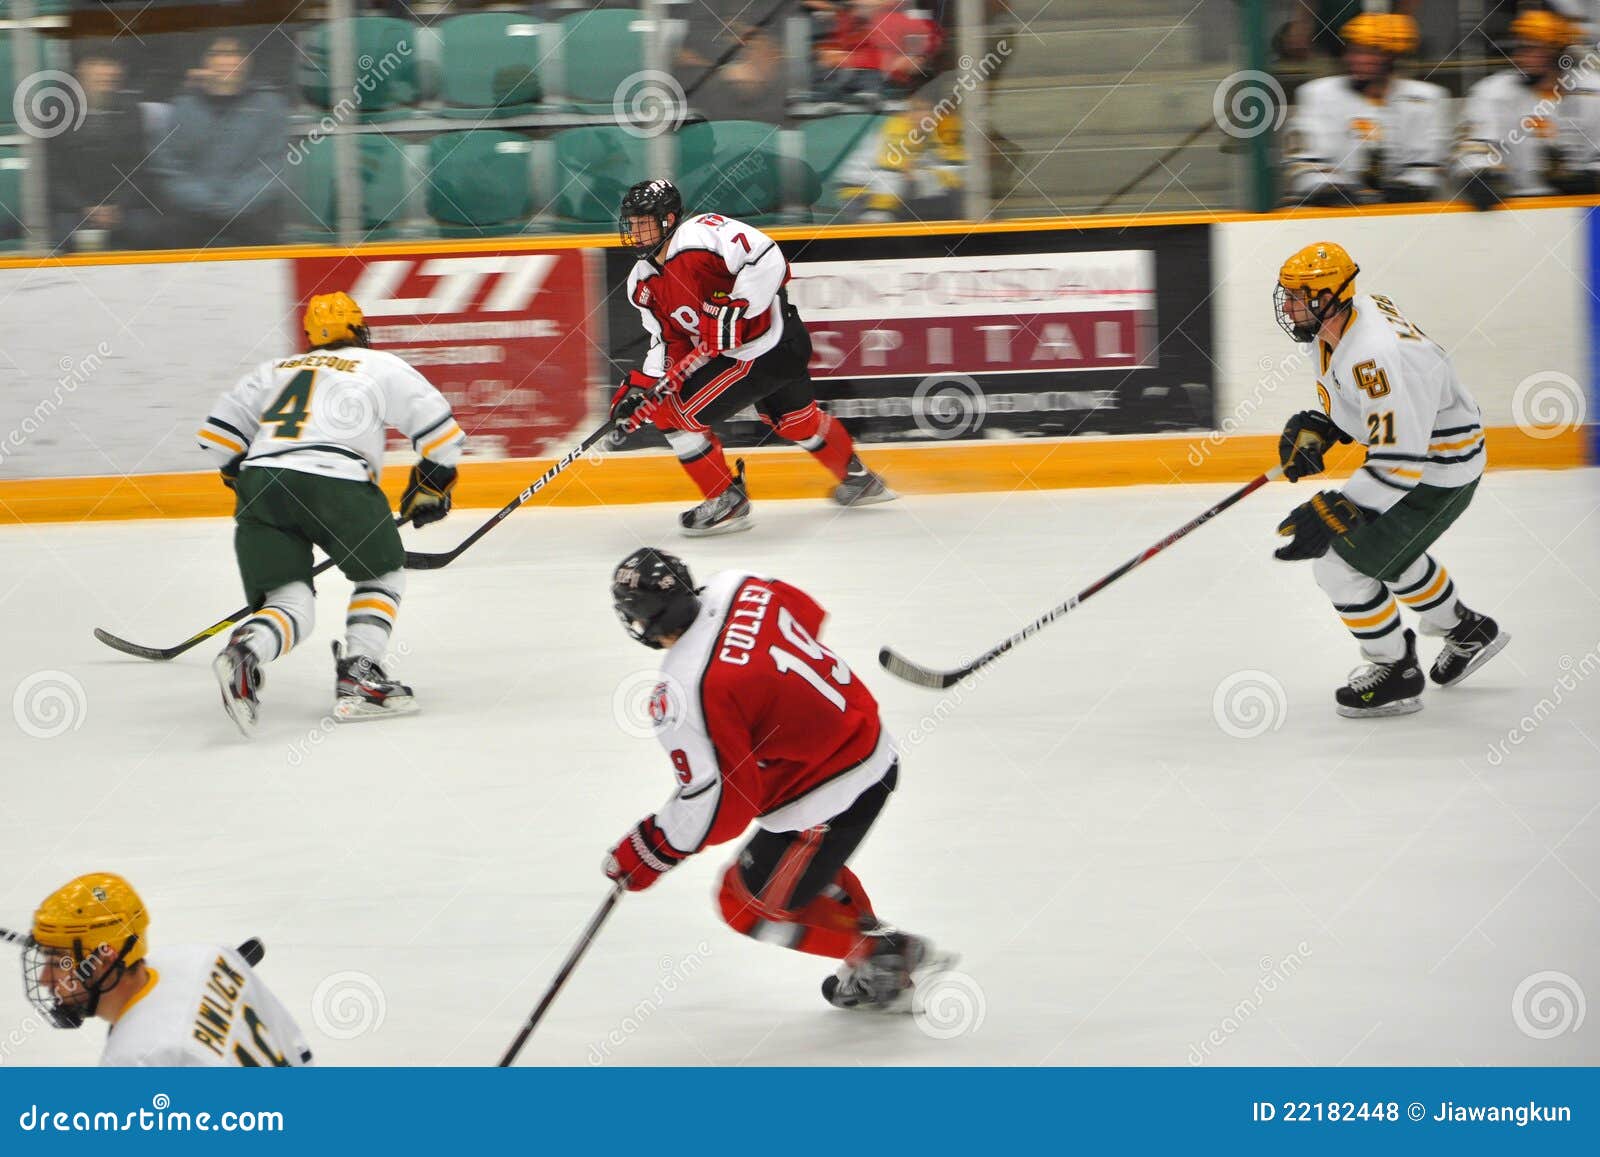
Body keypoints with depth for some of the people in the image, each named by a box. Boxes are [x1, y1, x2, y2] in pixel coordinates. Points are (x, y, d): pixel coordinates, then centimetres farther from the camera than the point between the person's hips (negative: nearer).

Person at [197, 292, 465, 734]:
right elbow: (439, 428, 15)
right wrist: (432, 486, 29)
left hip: (260, 482, 3)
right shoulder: (381, 366, 20)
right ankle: (359, 680, 7)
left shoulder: (276, 370, 30)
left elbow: (218, 432, 28)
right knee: (384, 573, 21)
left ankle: (245, 652, -26)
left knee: (291, 603, 7)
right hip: (335, 482, -3)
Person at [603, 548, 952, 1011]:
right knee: (808, 861, 34)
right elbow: (811, 615, 17)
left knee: (751, 903, 13)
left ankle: (882, 955, 14)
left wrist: (652, 851, -9)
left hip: (828, 801, -9)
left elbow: (721, 804, -23)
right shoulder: (740, 588, -6)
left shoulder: (683, 696, -26)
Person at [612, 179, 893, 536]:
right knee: (794, 417, 31)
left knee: (677, 412, -10)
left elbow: (768, 258, -30)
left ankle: (728, 501, 4)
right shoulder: (644, 285, 5)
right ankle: (857, 480, 53)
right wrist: (642, 386, -7)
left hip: (776, 343, -10)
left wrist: (734, 310, -31)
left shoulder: (701, 235, -23)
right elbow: (668, 342, 7)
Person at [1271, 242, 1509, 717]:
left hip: (1438, 473, -10)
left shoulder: (1375, 355, -36)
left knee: (1341, 565, -9)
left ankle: (1396, 674, 10)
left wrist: (1333, 514, -41)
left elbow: (1400, 459, -37)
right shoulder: (1344, 317, -4)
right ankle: (1468, 632, 48)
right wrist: (1315, 431, 0)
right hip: (1404, 448, 10)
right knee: (1385, 550, 30)